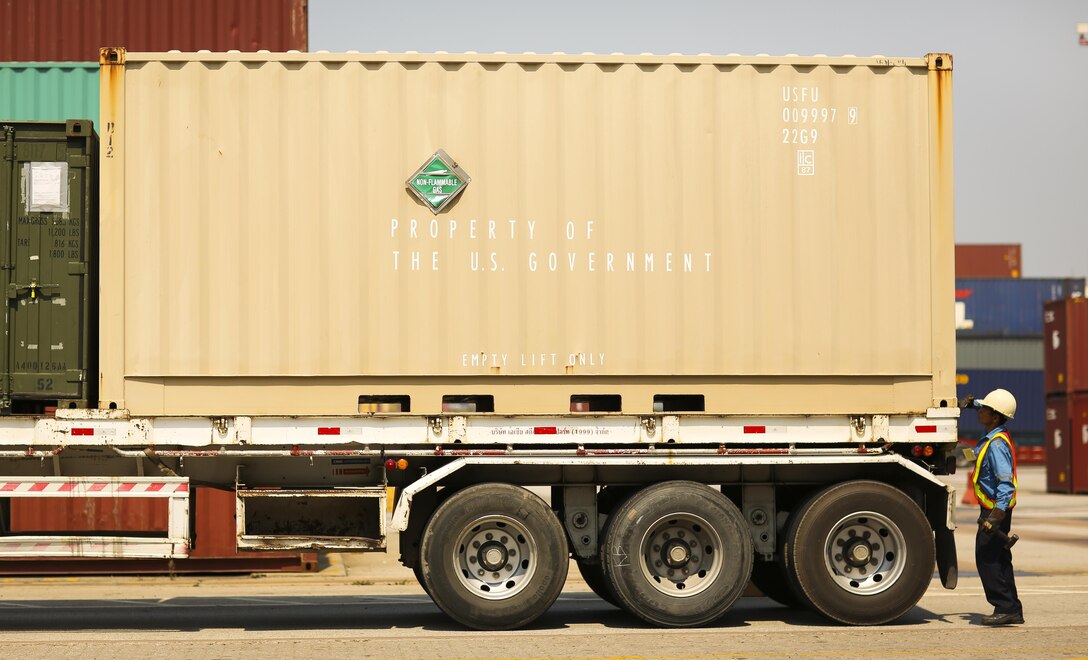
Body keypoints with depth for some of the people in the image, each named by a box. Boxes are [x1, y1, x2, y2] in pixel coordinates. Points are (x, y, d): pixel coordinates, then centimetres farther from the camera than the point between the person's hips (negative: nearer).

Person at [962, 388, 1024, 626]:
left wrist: (996, 514, -38)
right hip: (995, 507, 10)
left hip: (995, 507, -10)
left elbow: (1005, 481, -31)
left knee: (987, 558, -9)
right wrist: (973, 403, 26)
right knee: (998, 559, 13)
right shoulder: (992, 438, 7)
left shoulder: (997, 444, -23)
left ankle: (1005, 608, -7)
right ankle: (1012, 610, 17)